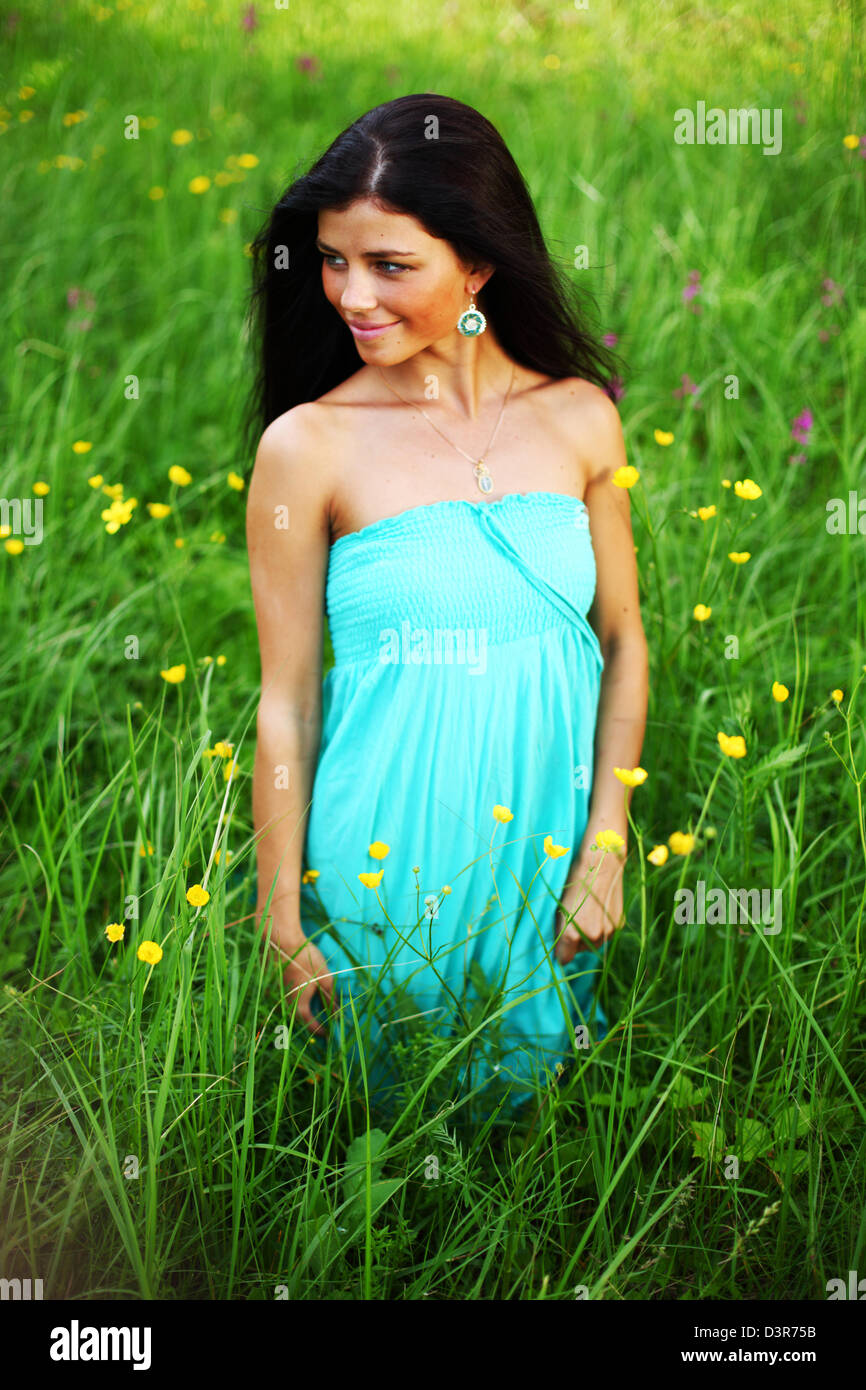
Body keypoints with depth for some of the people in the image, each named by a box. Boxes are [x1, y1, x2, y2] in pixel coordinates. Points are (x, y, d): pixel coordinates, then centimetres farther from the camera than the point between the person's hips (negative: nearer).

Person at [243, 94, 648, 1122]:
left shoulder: (579, 417, -2)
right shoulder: (307, 446, -11)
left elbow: (622, 643, 4)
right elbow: (287, 700, -7)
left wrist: (606, 847, -2)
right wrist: (284, 921, -4)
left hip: (549, 839, 3)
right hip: (389, 854, -3)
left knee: (529, 1099, 21)